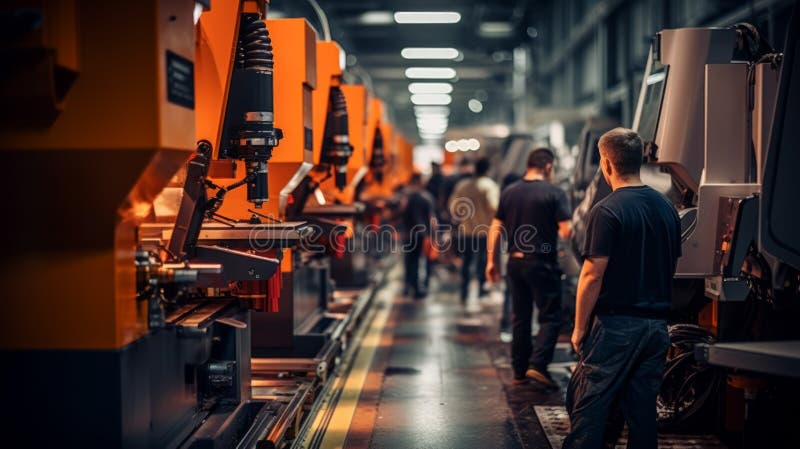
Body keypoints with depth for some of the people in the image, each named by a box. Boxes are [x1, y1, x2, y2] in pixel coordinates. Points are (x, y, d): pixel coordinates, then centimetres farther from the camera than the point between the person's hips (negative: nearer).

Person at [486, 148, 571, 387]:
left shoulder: (509, 193, 6)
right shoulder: (554, 193, -9)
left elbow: (496, 228, 7)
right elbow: (566, 231, -15)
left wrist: (491, 260, 12)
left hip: (515, 261, 6)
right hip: (542, 263, -5)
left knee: (520, 317, 13)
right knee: (550, 316, 2)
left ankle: (519, 371, 17)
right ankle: (538, 365, -12)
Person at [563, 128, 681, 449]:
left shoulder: (607, 211, -14)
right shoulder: (667, 208, 9)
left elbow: (592, 276, -16)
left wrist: (579, 328, -7)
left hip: (615, 326, -7)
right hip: (656, 326, 7)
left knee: (587, 407, 0)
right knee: (642, 408, 12)